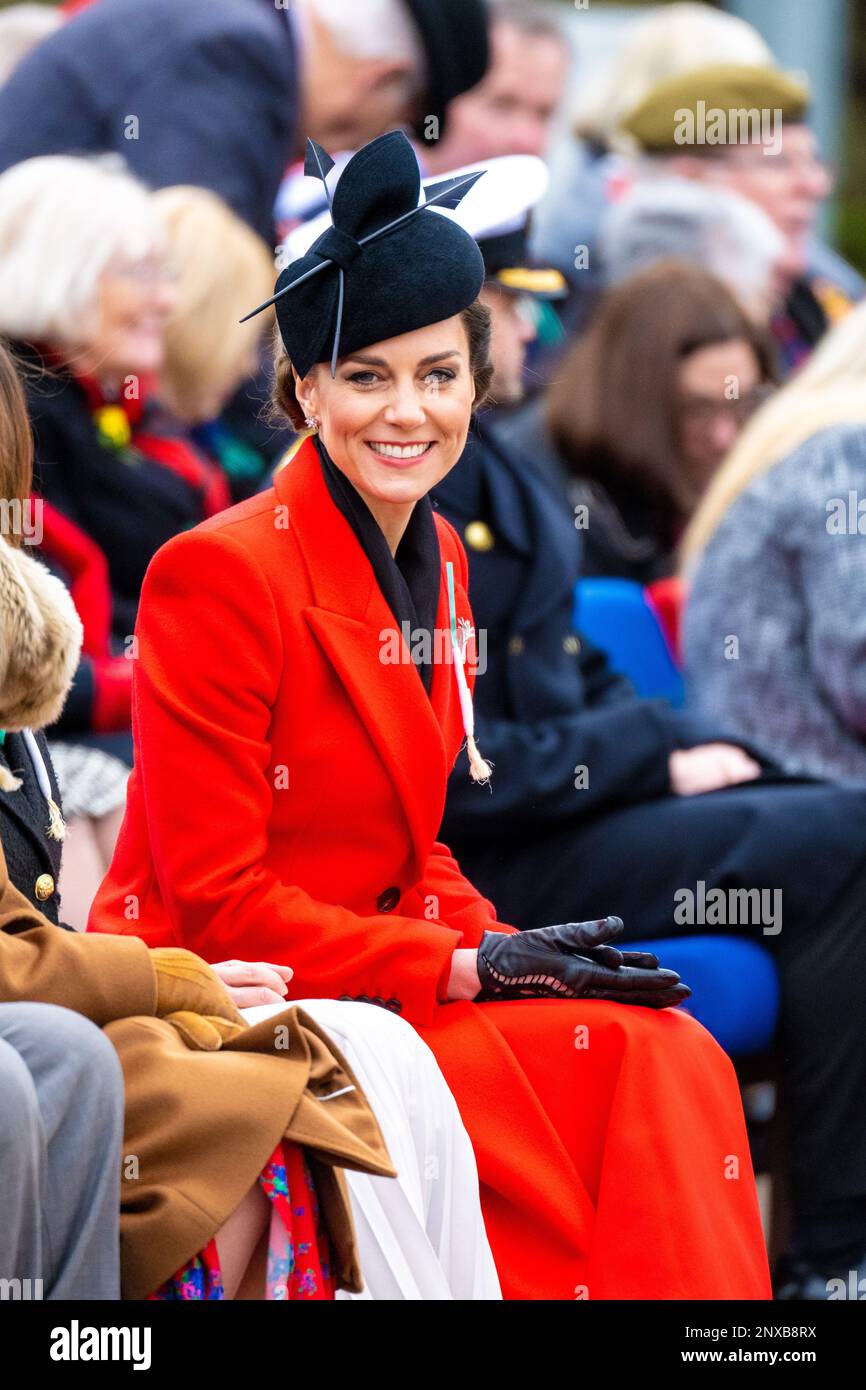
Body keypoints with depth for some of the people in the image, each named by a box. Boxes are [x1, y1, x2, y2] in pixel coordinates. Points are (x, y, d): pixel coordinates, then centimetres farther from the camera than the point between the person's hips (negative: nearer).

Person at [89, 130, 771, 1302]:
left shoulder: (435, 561, 11)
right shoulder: (220, 574, -15)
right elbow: (215, 904, -16)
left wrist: (506, 955, -3)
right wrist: (470, 968, -17)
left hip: (389, 969, 8)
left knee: (669, 1056, -17)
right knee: (610, 1062, -24)